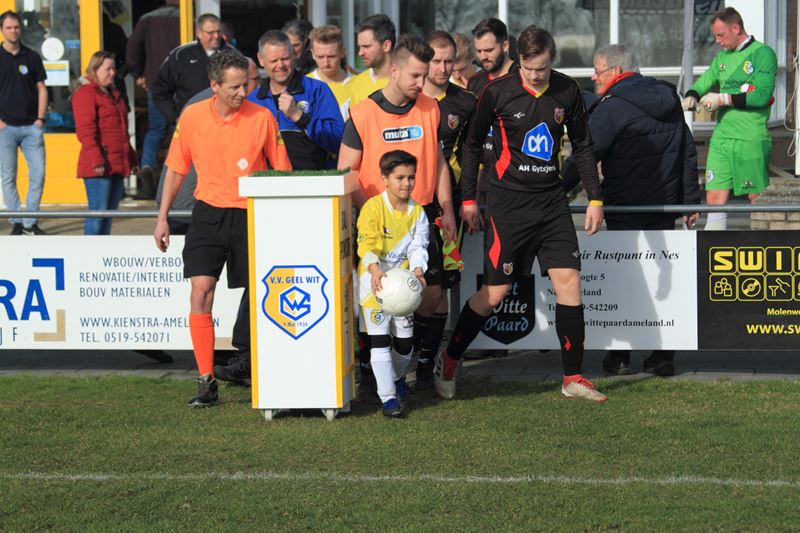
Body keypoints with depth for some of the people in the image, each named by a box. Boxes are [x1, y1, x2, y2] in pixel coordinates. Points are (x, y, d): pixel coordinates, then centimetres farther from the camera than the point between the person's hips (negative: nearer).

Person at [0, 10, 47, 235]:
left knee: (38, 174, -3)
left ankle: (30, 223, 5)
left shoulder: (32, 57, 9)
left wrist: (40, 119, 0)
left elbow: (41, 89, 11)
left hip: (31, 126, 2)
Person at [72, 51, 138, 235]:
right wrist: (96, 160, -21)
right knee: (98, 211, -10)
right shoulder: (85, 93, -7)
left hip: (117, 165, 9)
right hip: (99, 167, -9)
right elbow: (85, 130, -15)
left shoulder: (113, 94, 22)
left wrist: (132, 158, 23)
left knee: (110, 211, 10)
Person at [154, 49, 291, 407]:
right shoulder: (192, 116, -2)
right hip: (208, 213, 1)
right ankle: (206, 382, -5)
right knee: (201, 292, -9)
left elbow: (282, 170, 1)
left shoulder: (262, 118, -7)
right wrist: (163, 217, 9)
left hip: (251, 216, -1)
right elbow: (176, 169, 9)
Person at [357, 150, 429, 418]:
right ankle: (387, 396, -7)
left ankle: (397, 378, 41)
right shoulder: (373, 207, -12)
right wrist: (374, 268, -38)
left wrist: (417, 270, -22)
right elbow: (367, 243, -21)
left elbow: (418, 246, -3)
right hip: (374, 279, -4)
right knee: (379, 339, -9)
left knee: (405, 338, 10)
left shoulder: (417, 212, 3)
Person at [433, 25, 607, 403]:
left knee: (569, 281, -5)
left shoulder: (567, 92, 2)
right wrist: (467, 200, 0)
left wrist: (595, 198, 9)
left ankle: (573, 378, 4)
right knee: (494, 293, -2)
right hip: (508, 202, -3)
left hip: (551, 199, 4)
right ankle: (448, 361, 18)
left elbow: (582, 146, 13)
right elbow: (473, 144, 2)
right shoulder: (497, 92, -8)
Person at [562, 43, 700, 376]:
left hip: (625, 208, -6)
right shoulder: (668, 100, 12)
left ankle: (620, 356, 5)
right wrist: (690, 200, 23)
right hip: (665, 206, 6)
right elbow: (688, 152, 17)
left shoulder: (612, 108, -12)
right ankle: (663, 355, 7)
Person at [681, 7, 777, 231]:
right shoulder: (722, 57, 16)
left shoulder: (762, 53, -5)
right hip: (721, 137, 6)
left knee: (757, 200, -1)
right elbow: (704, 82, 21)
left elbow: (762, 95, -15)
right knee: (714, 200, 1)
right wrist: (690, 97, -2)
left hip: (752, 140, -6)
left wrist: (723, 99, -14)